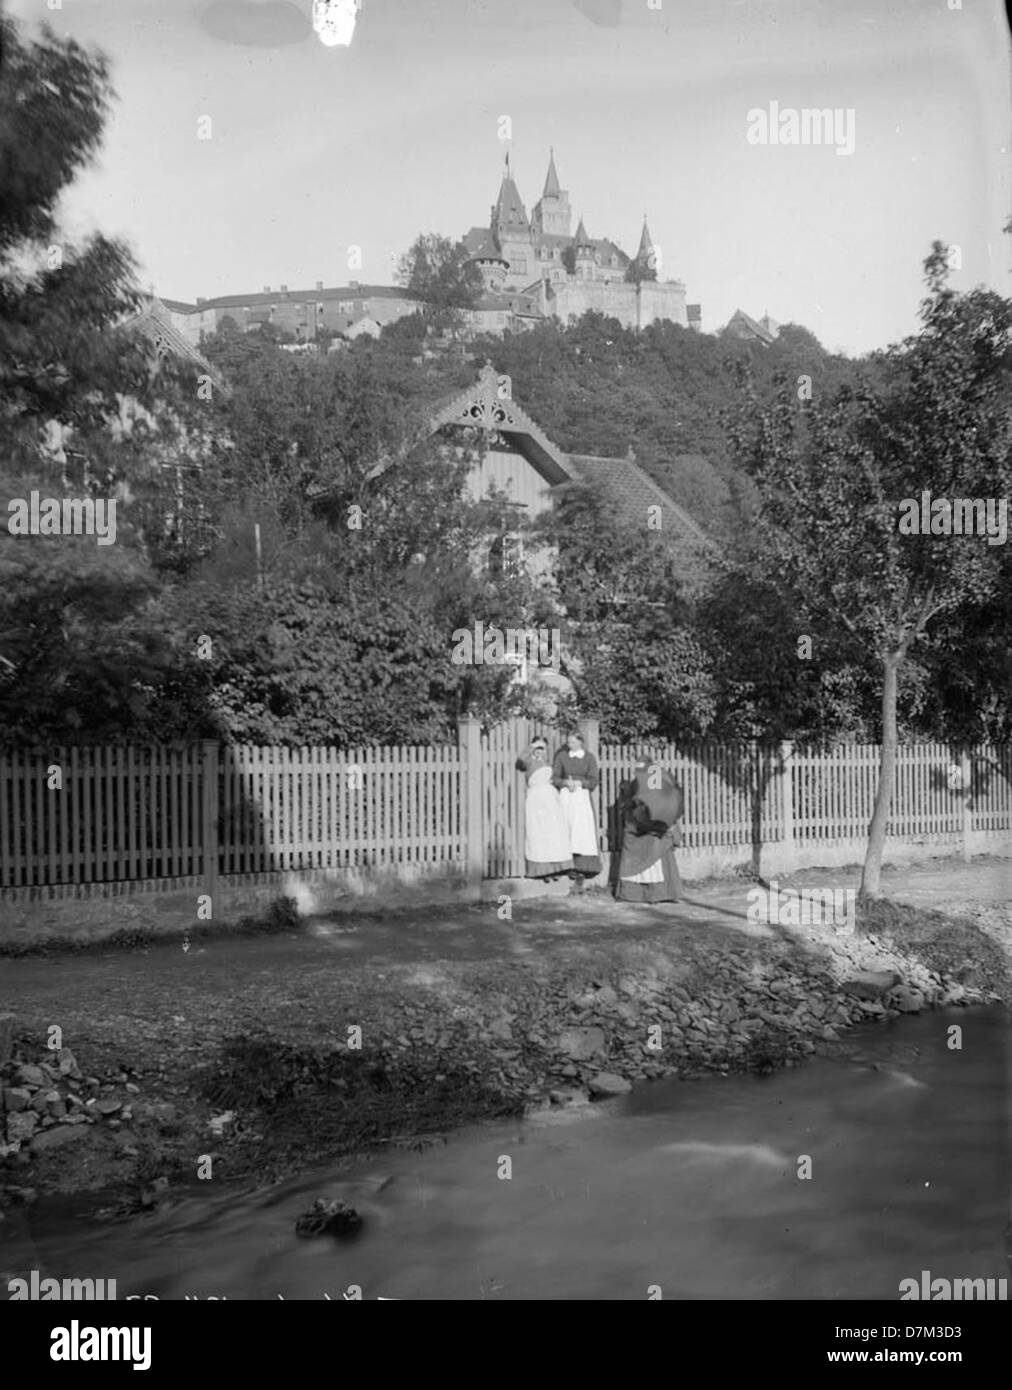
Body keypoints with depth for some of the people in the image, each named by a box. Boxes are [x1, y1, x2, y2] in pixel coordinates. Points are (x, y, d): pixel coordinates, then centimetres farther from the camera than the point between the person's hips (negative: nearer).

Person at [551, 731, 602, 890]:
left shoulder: (589, 758, 4)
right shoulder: (561, 756, 6)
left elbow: (593, 782, 1)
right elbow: (555, 778, 3)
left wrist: (578, 783, -15)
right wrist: (566, 782, -15)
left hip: (582, 798, -1)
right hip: (565, 797, 1)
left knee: (582, 834, -10)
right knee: (566, 836, -5)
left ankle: (580, 876, -10)